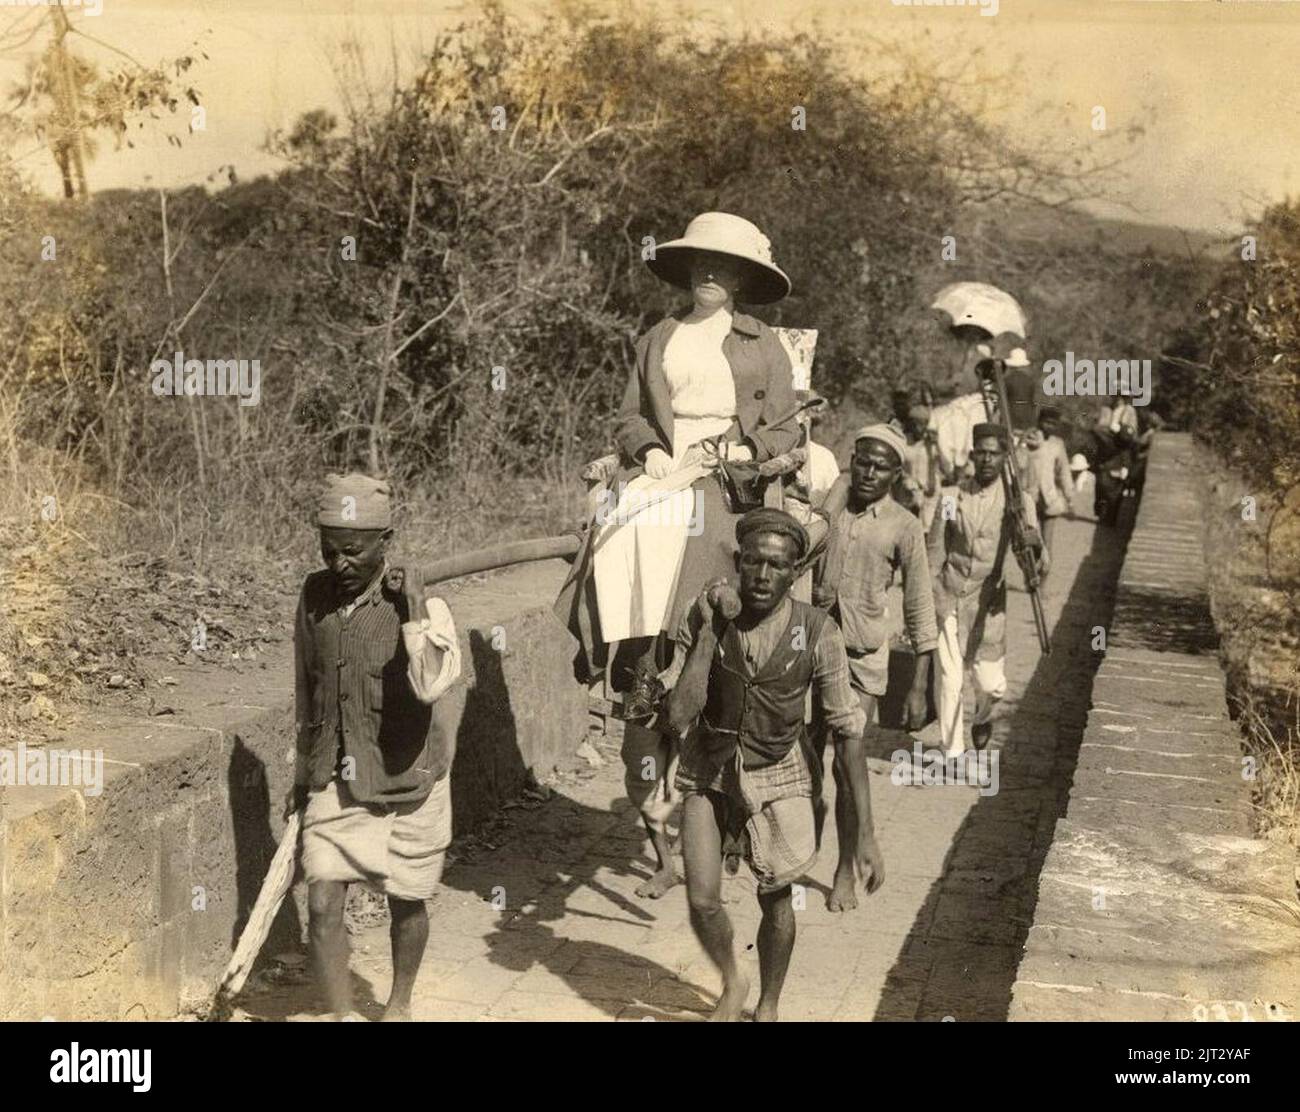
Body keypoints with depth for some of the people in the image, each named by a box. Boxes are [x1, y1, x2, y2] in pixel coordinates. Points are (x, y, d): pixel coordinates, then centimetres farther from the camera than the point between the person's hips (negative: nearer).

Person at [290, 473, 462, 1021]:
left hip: (407, 781, -3)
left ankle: (399, 1005, 38)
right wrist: (303, 772, 18)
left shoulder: (420, 602, -16)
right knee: (322, 905, -6)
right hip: (335, 783, 3)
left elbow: (431, 685, -34)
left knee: (405, 902, 14)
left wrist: (414, 608, -36)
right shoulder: (314, 595, -1)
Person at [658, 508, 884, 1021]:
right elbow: (678, 718, -24)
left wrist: (865, 834, -16)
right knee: (702, 901, -5)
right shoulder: (704, 620, -18)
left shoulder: (817, 633, -20)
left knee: (775, 899, 10)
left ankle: (768, 1007, 37)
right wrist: (708, 632, -29)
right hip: (709, 772, 1)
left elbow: (848, 732, -15)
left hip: (776, 776, 0)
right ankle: (731, 984, 28)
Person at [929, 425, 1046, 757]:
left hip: (987, 600, 0)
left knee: (992, 684, -1)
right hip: (947, 596, 0)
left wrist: (1035, 549, -34)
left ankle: (982, 718, 35)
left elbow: (1034, 555, -9)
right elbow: (936, 552, 7)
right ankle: (952, 752, 13)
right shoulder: (952, 497, 1)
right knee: (949, 679, -3)